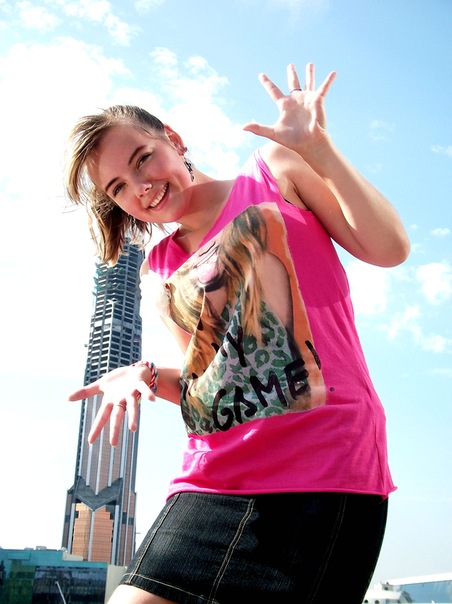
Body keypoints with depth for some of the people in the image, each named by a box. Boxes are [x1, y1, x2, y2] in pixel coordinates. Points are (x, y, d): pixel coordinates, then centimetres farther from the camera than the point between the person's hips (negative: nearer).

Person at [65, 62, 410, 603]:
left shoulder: (275, 168, 7)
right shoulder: (158, 275, 15)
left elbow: (390, 249, -2)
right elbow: (216, 387, 15)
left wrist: (317, 146, -10)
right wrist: (147, 376, -4)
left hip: (327, 467, -3)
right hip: (215, 481, 4)